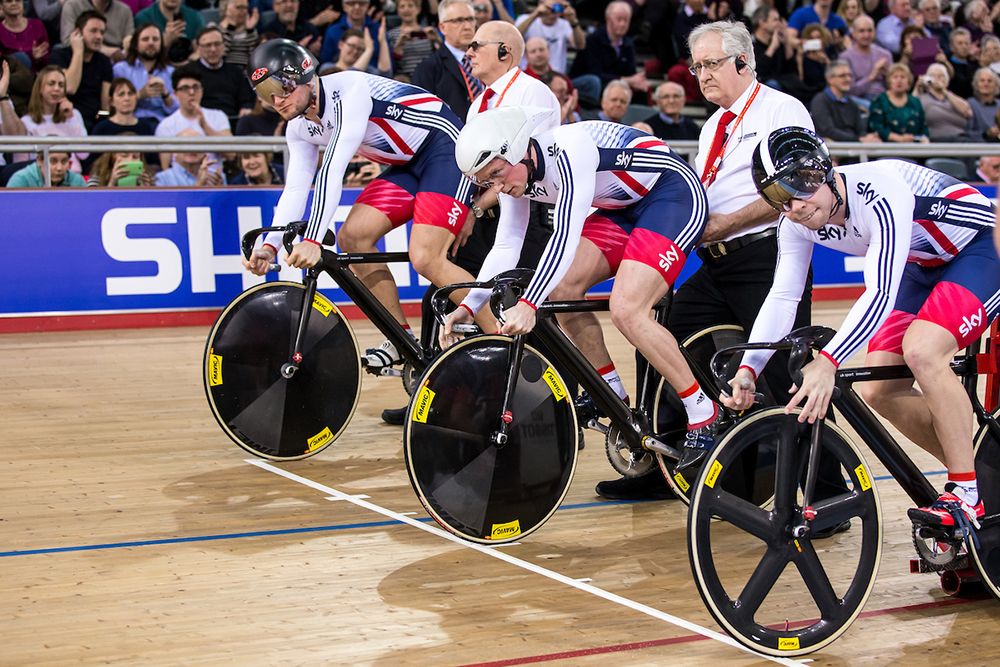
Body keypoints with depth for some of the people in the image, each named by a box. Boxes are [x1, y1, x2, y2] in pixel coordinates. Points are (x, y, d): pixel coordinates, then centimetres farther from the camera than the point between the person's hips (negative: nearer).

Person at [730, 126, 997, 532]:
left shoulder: (881, 194, -34)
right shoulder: (796, 223, -11)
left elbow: (881, 295, -41)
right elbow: (782, 297, -9)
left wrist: (828, 361, -53)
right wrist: (748, 368, -24)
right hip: (924, 266, 8)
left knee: (921, 350, -31)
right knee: (877, 392, -3)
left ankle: (967, 497, -20)